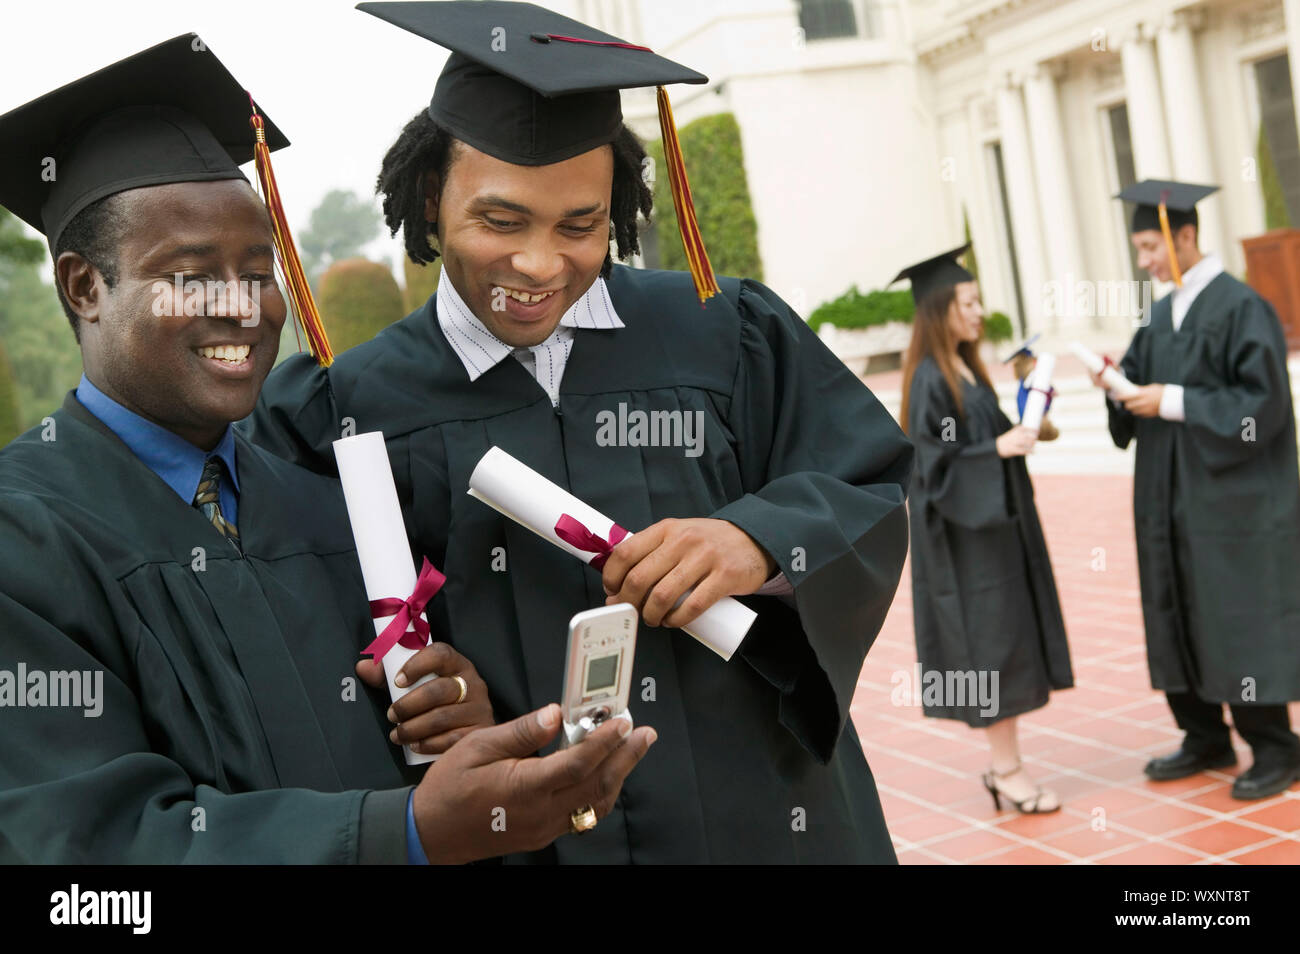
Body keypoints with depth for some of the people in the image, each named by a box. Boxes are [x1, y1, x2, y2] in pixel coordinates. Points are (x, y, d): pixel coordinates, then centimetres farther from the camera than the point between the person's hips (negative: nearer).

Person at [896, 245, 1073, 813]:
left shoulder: (966, 370, 12)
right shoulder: (929, 380, -15)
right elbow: (932, 462, -20)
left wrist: (1020, 432, 8)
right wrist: (999, 448, -25)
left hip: (995, 527, 9)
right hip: (966, 535, -9)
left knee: (1007, 639, 12)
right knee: (992, 641, -4)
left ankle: (1004, 766, 21)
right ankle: (1008, 770, 7)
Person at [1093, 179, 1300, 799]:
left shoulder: (1241, 308, -12)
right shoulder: (1160, 316, 11)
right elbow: (1140, 387, 15)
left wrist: (1176, 403, -19)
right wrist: (1119, 384, -6)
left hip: (1232, 501, -8)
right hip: (1171, 499, 8)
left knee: (1243, 620, -1)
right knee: (1178, 615, 12)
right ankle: (1206, 738, 25)